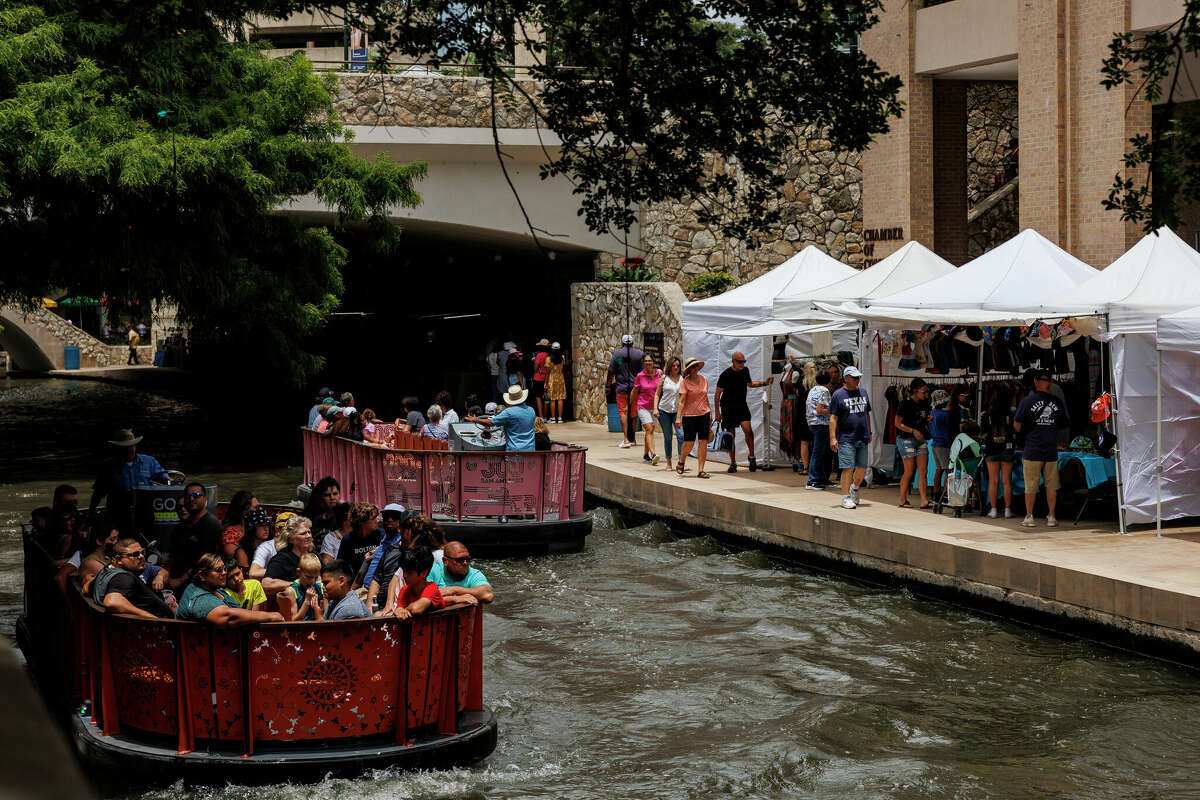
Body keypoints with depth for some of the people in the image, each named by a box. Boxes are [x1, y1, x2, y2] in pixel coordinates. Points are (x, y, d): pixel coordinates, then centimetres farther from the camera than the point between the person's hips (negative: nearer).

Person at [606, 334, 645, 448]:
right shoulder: (640, 354, 2)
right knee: (633, 413, 13)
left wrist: (608, 386, 5)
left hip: (622, 387, -3)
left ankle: (626, 439, -12)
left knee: (623, 412, -2)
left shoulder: (617, 354, -3)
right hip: (636, 387, 3)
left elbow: (611, 372, -4)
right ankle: (632, 438, 20)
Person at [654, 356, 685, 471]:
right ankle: (668, 462, 17)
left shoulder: (682, 379, 6)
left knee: (681, 435, -14)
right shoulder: (664, 378, 3)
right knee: (668, 437, 7)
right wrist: (655, 408, -5)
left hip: (678, 411, 0)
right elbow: (657, 394, 7)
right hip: (664, 411, 0)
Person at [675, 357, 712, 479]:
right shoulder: (685, 382, -8)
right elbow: (681, 401, -13)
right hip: (690, 415, -4)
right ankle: (681, 463, 26)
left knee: (703, 442, -2)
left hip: (704, 414, 4)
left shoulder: (704, 379, 8)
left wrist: (710, 412, 20)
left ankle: (700, 470, 0)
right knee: (689, 442, -2)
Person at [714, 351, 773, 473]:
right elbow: (717, 394, -7)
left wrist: (764, 383, 16)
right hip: (728, 407, -3)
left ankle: (751, 456, -1)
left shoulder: (745, 371, 5)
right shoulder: (726, 375, -11)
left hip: (742, 406, 3)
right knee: (731, 435, 1)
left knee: (748, 429, -18)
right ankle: (733, 463, 12)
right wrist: (717, 412, -9)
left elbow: (749, 384, 27)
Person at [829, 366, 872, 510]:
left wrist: (869, 433, 18)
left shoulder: (863, 393, 14)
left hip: (862, 438, 5)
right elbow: (833, 418, -6)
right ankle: (846, 498, -2)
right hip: (846, 439, -5)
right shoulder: (838, 395, -3)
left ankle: (854, 488, 34)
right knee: (848, 469, -8)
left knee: (862, 469, 8)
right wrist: (833, 438, -13)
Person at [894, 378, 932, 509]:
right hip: (906, 439, -7)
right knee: (909, 471, -5)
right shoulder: (906, 404, -9)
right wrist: (913, 431, -19)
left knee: (923, 471, -2)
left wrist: (928, 420, 6)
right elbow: (898, 423, -12)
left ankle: (924, 500, -5)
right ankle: (903, 500, 7)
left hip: (921, 439, 7)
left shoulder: (923, 405, 13)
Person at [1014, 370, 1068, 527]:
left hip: (1032, 451, -2)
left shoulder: (1027, 402, -5)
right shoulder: (1056, 402, 4)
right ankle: (1051, 517, 11)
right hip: (1051, 451, 2)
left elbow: (1017, 426, -1)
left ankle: (1029, 517, 6)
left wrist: (1023, 432, 19)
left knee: (1030, 486, 3)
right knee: (1051, 485, 9)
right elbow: (1064, 424, 16)